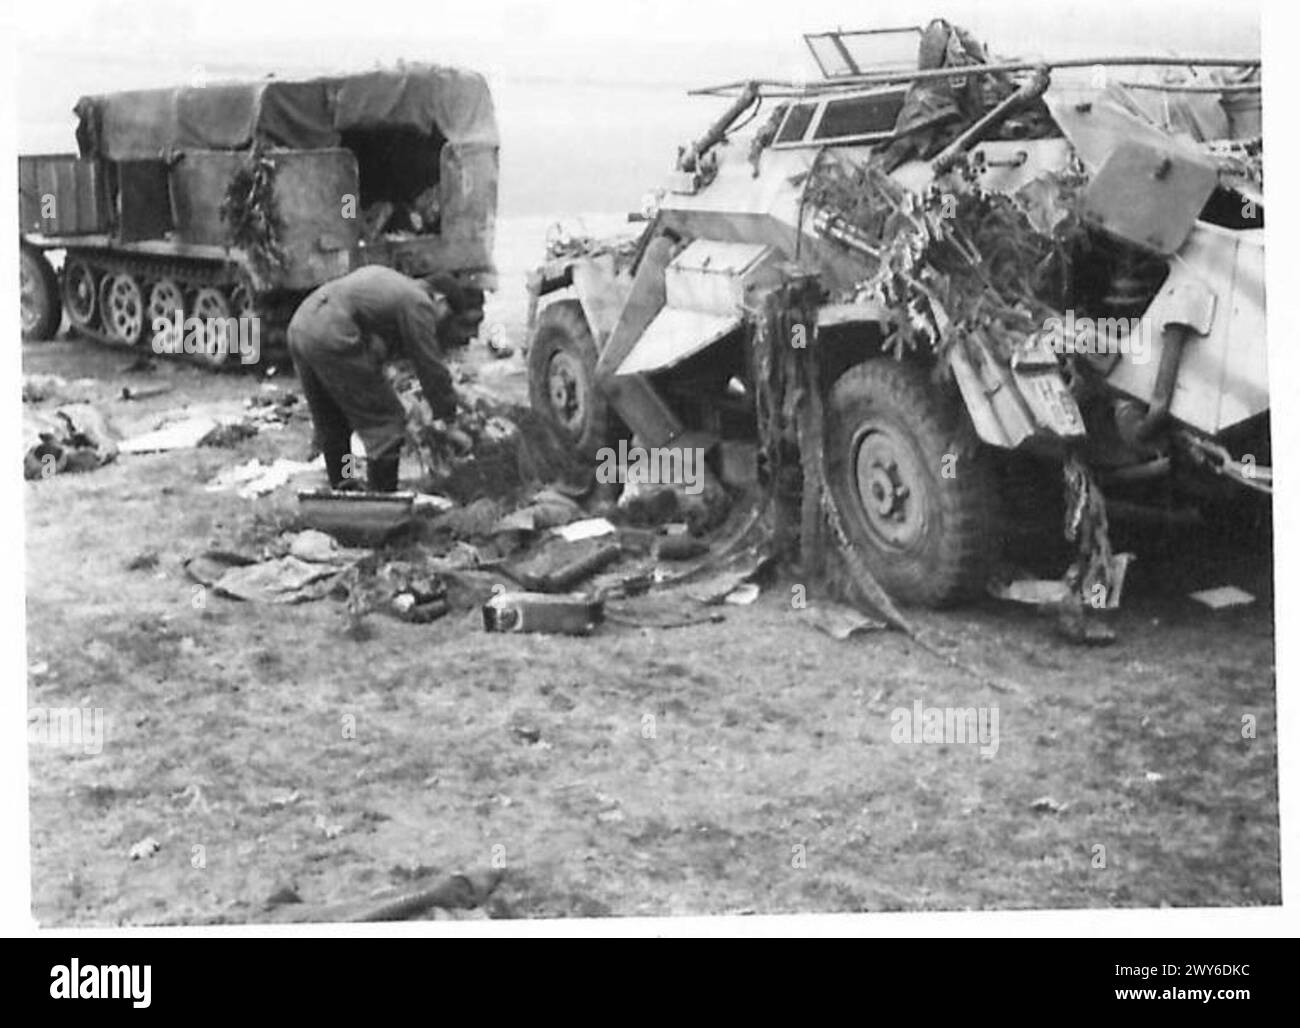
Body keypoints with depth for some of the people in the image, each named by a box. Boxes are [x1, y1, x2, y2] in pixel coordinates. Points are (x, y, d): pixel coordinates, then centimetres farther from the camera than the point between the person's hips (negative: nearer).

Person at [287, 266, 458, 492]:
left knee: (332, 423, 24)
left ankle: (341, 487, 36)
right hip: (332, 340, -10)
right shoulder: (418, 305, -1)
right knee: (386, 422, 0)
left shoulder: (390, 280, 25)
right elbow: (431, 368, 0)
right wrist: (449, 417, 11)